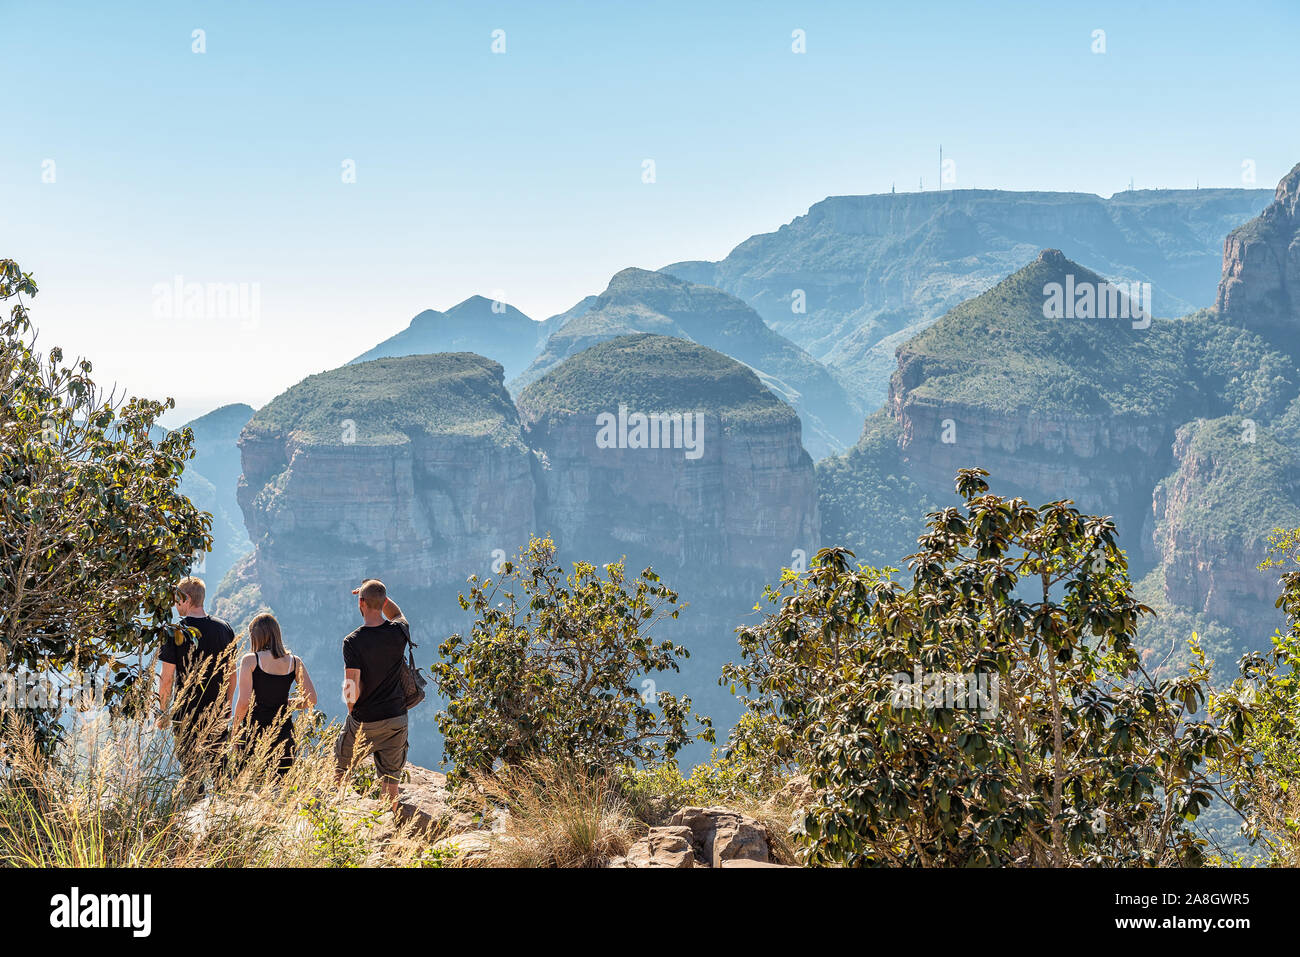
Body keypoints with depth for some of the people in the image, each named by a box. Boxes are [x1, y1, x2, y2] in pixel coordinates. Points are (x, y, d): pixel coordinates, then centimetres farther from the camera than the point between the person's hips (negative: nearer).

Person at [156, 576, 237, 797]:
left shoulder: (176, 632, -11)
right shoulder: (224, 628, 2)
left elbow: (167, 678, -10)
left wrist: (163, 712, 2)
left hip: (187, 715, -4)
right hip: (218, 714, 4)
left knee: (191, 769, 6)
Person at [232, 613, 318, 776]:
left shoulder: (250, 660, -5)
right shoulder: (294, 662, 4)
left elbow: (244, 701, -11)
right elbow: (311, 700, 2)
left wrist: (236, 727, 2)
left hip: (256, 731, -3)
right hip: (284, 731, 3)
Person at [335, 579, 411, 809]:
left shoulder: (353, 642, -17)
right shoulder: (399, 632, -7)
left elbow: (352, 689, -20)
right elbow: (397, 615, 20)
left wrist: (351, 705, 0)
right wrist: (379, 593, 10)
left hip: (363, 721, -3)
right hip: (396, 718, 3)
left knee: (341, 767, 20)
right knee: (391, 777, 12)